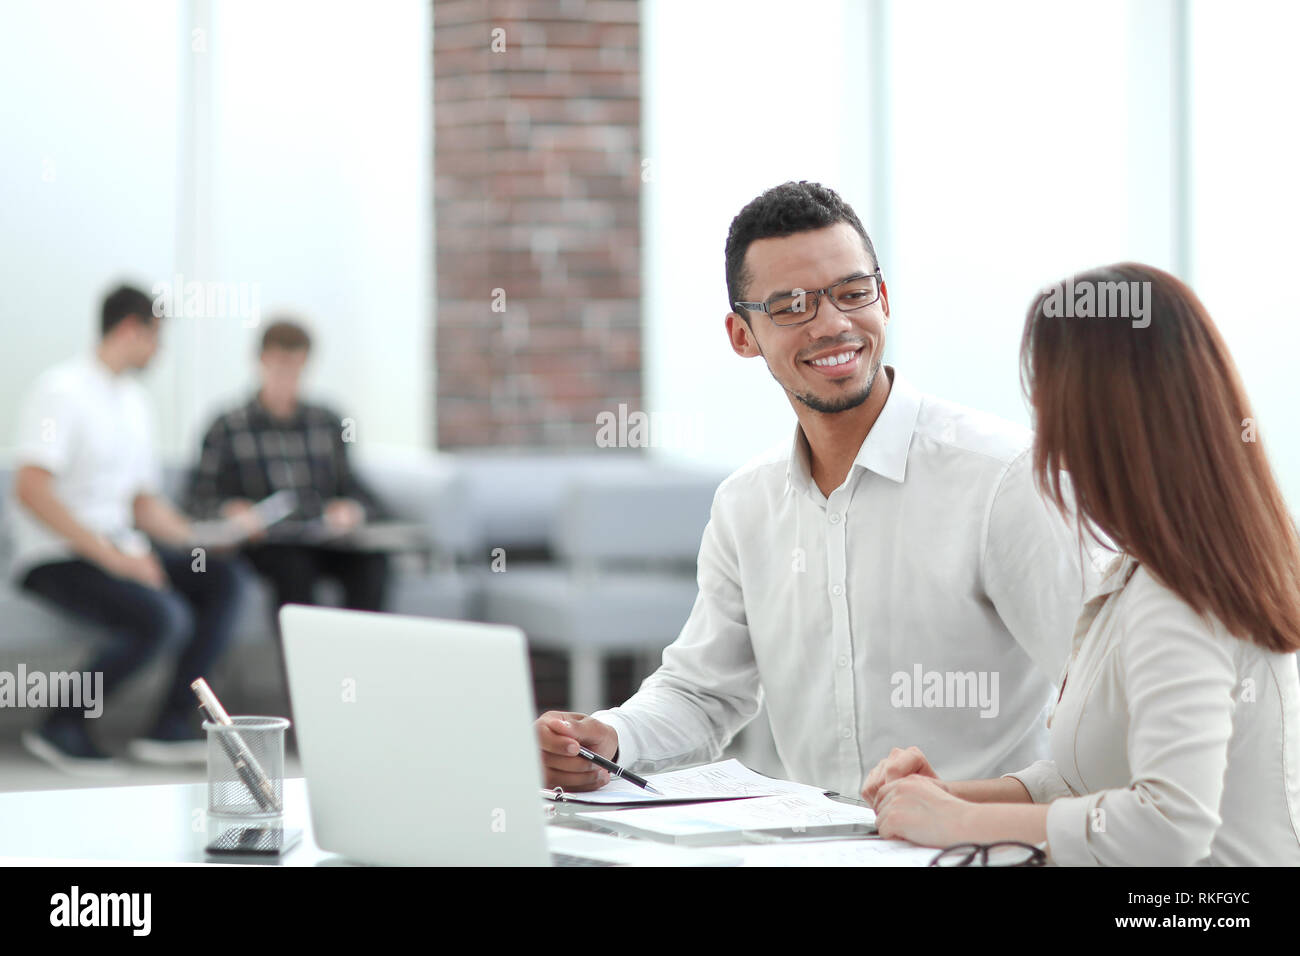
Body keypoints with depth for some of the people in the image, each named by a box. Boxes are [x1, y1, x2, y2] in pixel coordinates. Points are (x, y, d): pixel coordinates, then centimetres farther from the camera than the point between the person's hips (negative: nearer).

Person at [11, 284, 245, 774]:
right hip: (56, 557, -9)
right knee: (162, 616, -30)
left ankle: (170, 727, -10)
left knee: (221, 579, -10)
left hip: (117, 549, 9)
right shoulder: (61, 390, -10)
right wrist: (112, 557, -25)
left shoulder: (133, 400, 18)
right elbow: (31, 491, -22)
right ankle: (62, 728, -15)